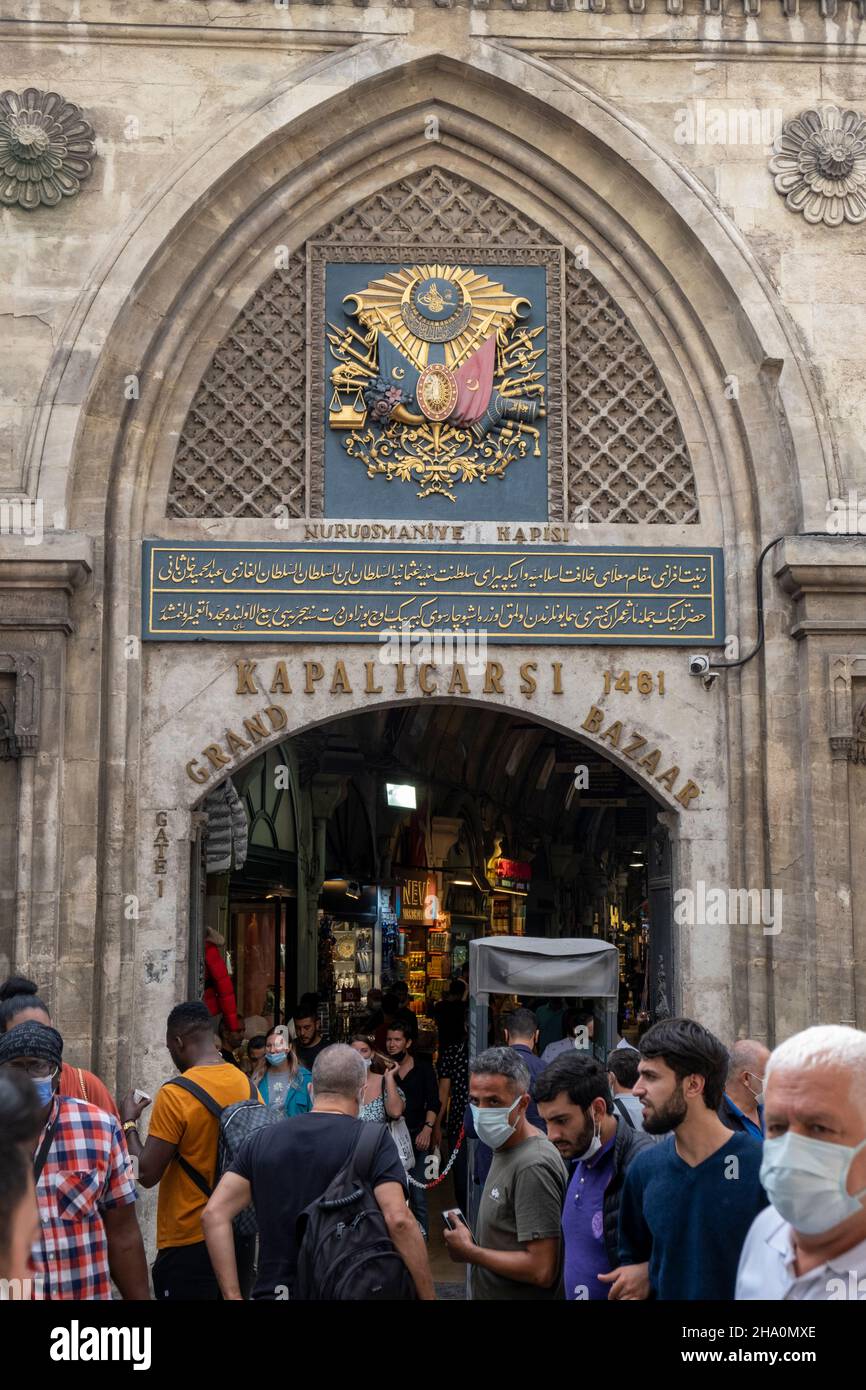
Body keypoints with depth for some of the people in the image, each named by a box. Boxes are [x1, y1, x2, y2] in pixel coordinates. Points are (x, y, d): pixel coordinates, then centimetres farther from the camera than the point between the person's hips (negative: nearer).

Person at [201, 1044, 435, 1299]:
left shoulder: (262, 1140, 5)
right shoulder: (374, 1138, -7)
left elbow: (214, 1213, -2)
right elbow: (399, 1221, -20)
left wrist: (232, 1296, -3)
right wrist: (429, 1297, -15)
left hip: (273, 1289, 3)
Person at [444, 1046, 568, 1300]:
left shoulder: (533, 1167, -23)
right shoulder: (505, 1150, 8)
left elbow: (541, 1271, -26)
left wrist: (469, 1252, -15)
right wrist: (470, 1244, -2)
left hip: (524, 1294, -9)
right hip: (488, 1293, 9)